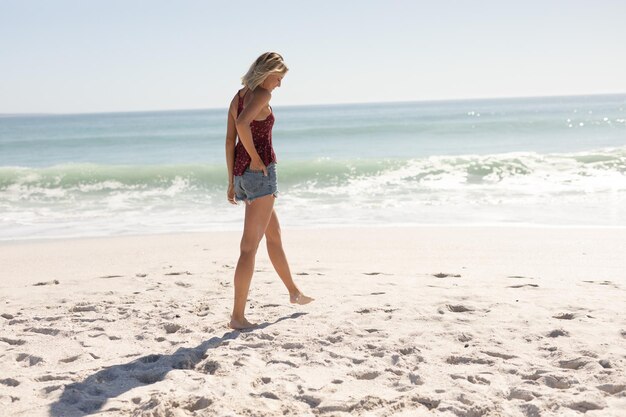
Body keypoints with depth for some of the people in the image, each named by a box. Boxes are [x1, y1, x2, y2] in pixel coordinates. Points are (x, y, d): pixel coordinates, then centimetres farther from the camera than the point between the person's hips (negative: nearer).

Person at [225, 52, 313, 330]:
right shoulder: (262, 95, -10)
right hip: (260, 171, -10)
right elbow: (242, 123, -29)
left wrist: (232, 180, 11)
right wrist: (255, 156, -16)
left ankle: (294, 292, 40)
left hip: (241, 171, 10)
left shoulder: (238, 97, 15)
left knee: (274, 234, 23)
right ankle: (237, 316, -5)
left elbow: (230, 140, 11)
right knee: (250, 246, -8)